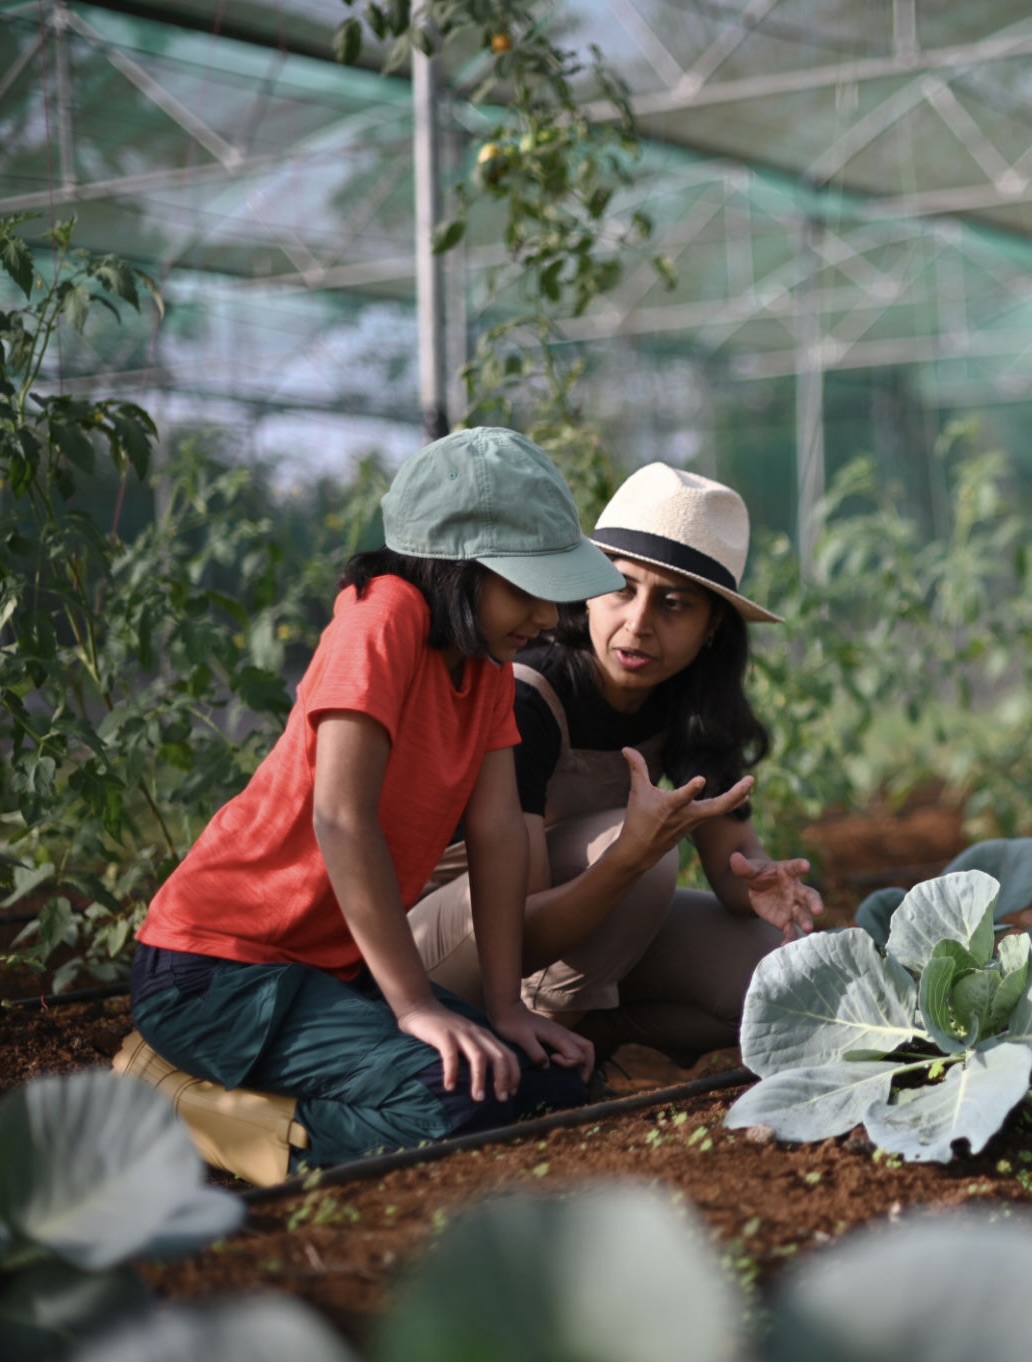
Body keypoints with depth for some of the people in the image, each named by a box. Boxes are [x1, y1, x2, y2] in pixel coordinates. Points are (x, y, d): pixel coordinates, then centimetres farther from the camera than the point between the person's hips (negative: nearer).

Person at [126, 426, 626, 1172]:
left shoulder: (487, 655, 7)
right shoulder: (386, 614, -19)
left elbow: (499, 832, 1)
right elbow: (341, 820, -25)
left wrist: (507, 1008, -4)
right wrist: (415, 1004, -24)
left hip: (336, 964, 10)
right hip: (217, 968, -9)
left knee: (552, 1077, -2)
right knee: (463, 1096, -26)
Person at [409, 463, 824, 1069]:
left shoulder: (688, 700, -7)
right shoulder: (524, 703, -28)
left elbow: (732, 854, -6)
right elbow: (519, 937, -32)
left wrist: (757, 881, -32)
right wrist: (635, 854, -49)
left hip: (572, 922, 7)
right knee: (625, 840, -33)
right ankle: (546, 1023, -14)